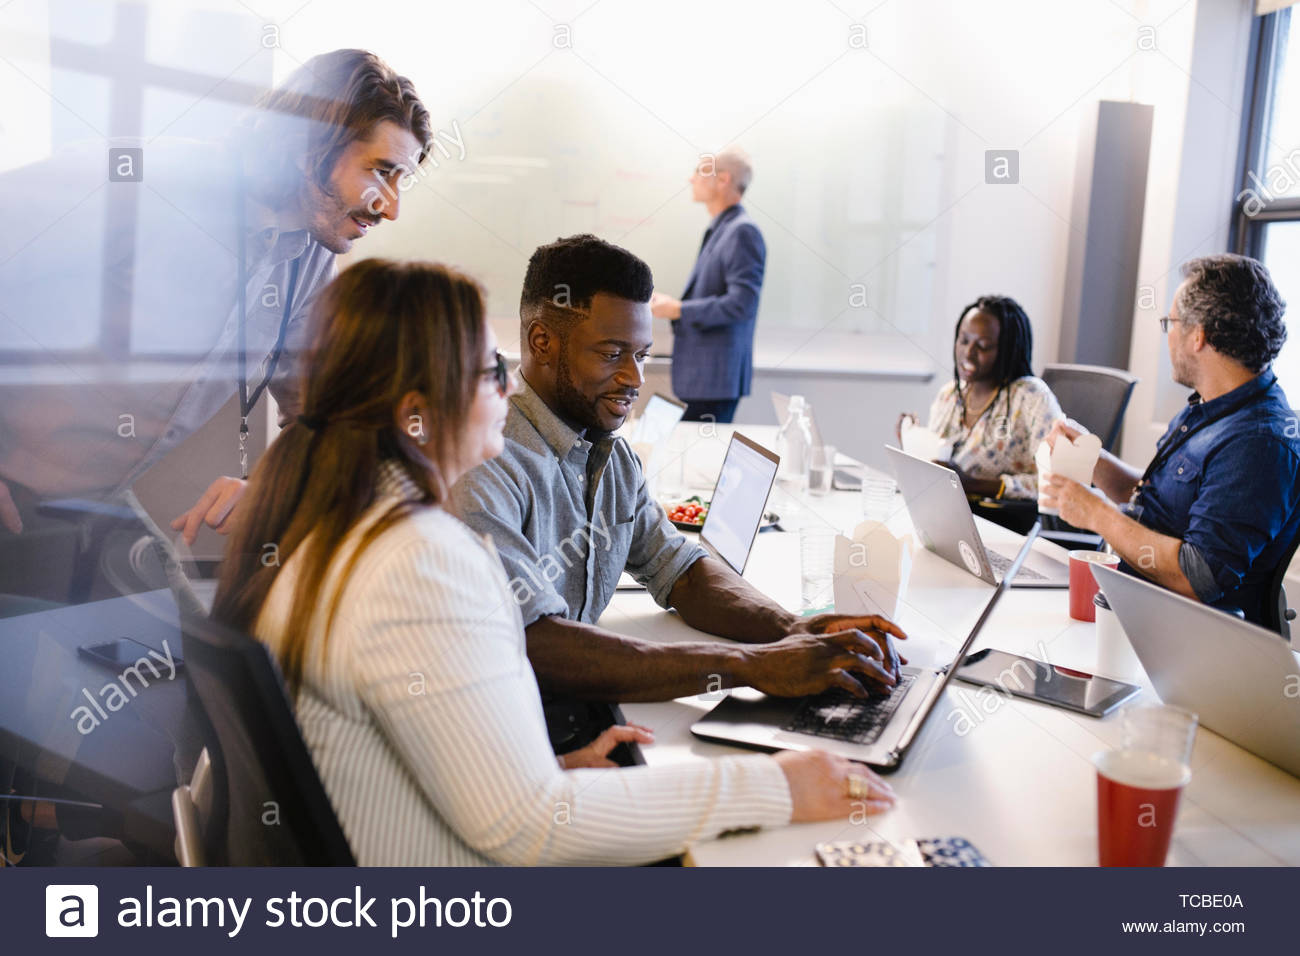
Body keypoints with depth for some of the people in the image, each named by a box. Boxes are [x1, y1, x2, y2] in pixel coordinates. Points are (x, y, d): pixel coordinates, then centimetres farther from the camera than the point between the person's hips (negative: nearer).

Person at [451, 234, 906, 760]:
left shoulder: (612, 452, 8)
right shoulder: (483, 467, -20)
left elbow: (679, 569, 13)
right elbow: (537, 647, -29)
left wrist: (792, 629, -7)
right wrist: (751, 665, -29)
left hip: (586, 719, 7)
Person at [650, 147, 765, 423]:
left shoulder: (742, 232, -13)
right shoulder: (719, 230, 16)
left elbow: (742, 304, -21)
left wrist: (678, 310, -15)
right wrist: (668, 304, 11)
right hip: (700, 375, 9)